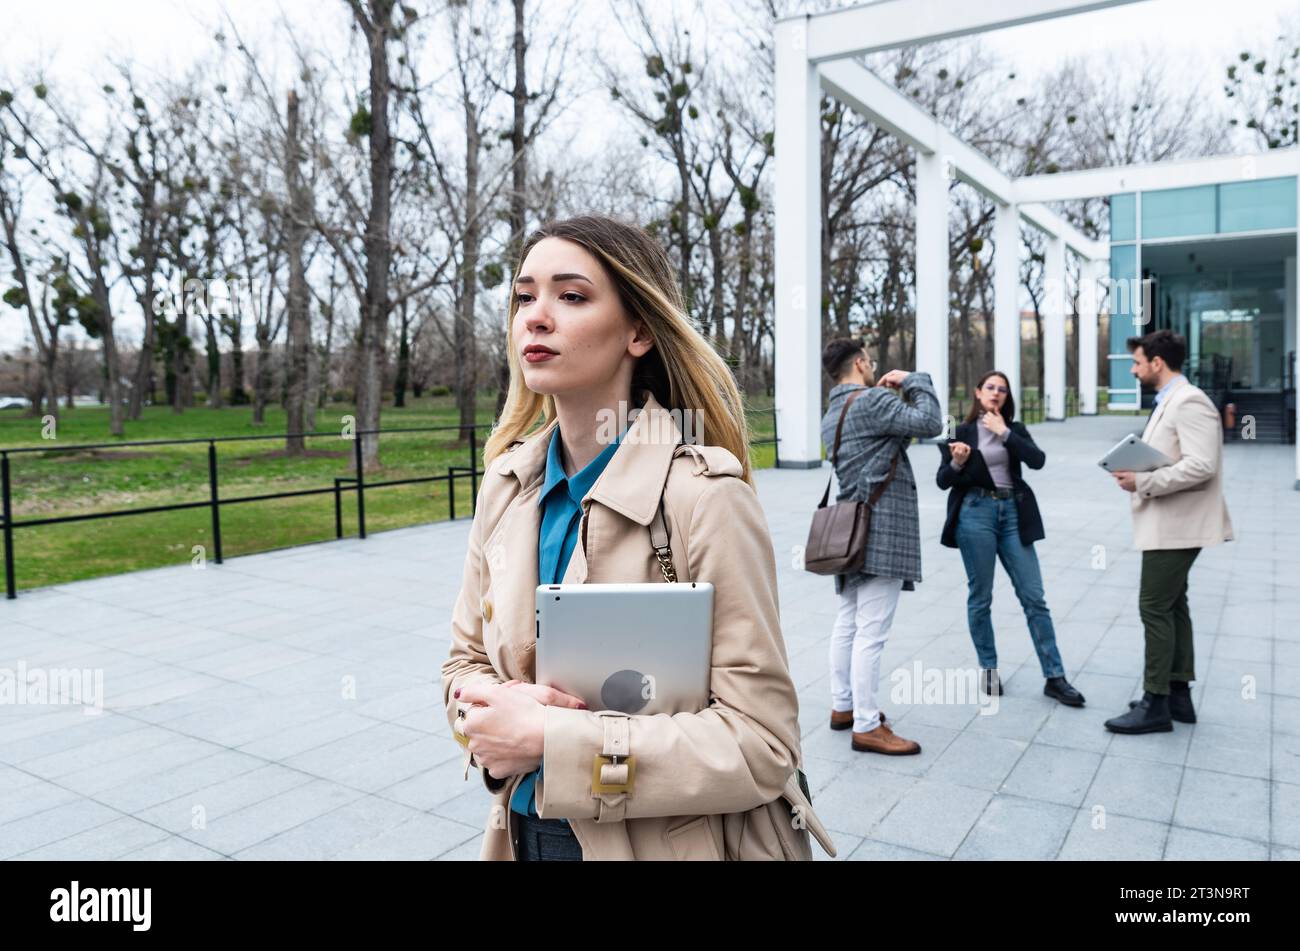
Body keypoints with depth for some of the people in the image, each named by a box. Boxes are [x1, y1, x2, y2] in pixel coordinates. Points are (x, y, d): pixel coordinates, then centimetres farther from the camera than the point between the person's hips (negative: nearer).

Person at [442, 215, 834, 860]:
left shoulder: (703, 498, -22)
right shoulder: (507, 482, -4)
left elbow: (761, 744, -22)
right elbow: (466, 661, 5)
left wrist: (550, 738, -25)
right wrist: (498, 708, -17)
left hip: (666, 840, -5)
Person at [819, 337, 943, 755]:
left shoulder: (831, 415, 18)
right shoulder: (871, 401, -12)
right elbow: (930, 422, -17)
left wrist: (894, 393, 18)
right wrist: (914, 380, -3)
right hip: (881, 529, -10)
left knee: (847, 623, 14)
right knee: (871, 632, -7)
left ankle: (843, 706, 23)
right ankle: (866, 726, -2)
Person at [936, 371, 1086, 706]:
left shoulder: (1014, 429, 11)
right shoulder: (961, 431, 3)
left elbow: (1037, 460, -7)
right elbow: (942, 481, 1)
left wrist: (1004, 433, -10)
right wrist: (956, 463, -19)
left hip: (1012, 514, 3)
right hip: (976, 513, -2)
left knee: (1034, 597, 1)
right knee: (980, 597, 5)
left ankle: (1054, 677, 6)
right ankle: (988, 669, 19)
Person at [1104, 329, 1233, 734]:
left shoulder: (1189, 402, -17)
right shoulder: (1169, 402, 15)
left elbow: (1201, 465, -27)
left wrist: (1142, 481, -22)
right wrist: (1137, 473, 4)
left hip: (1175, 526, -11)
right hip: (1167, 524, 11)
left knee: (1154, 608, -6)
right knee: (1172, 607, 14)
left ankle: (1155, 704, 1)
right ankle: (1178, 694, 23)